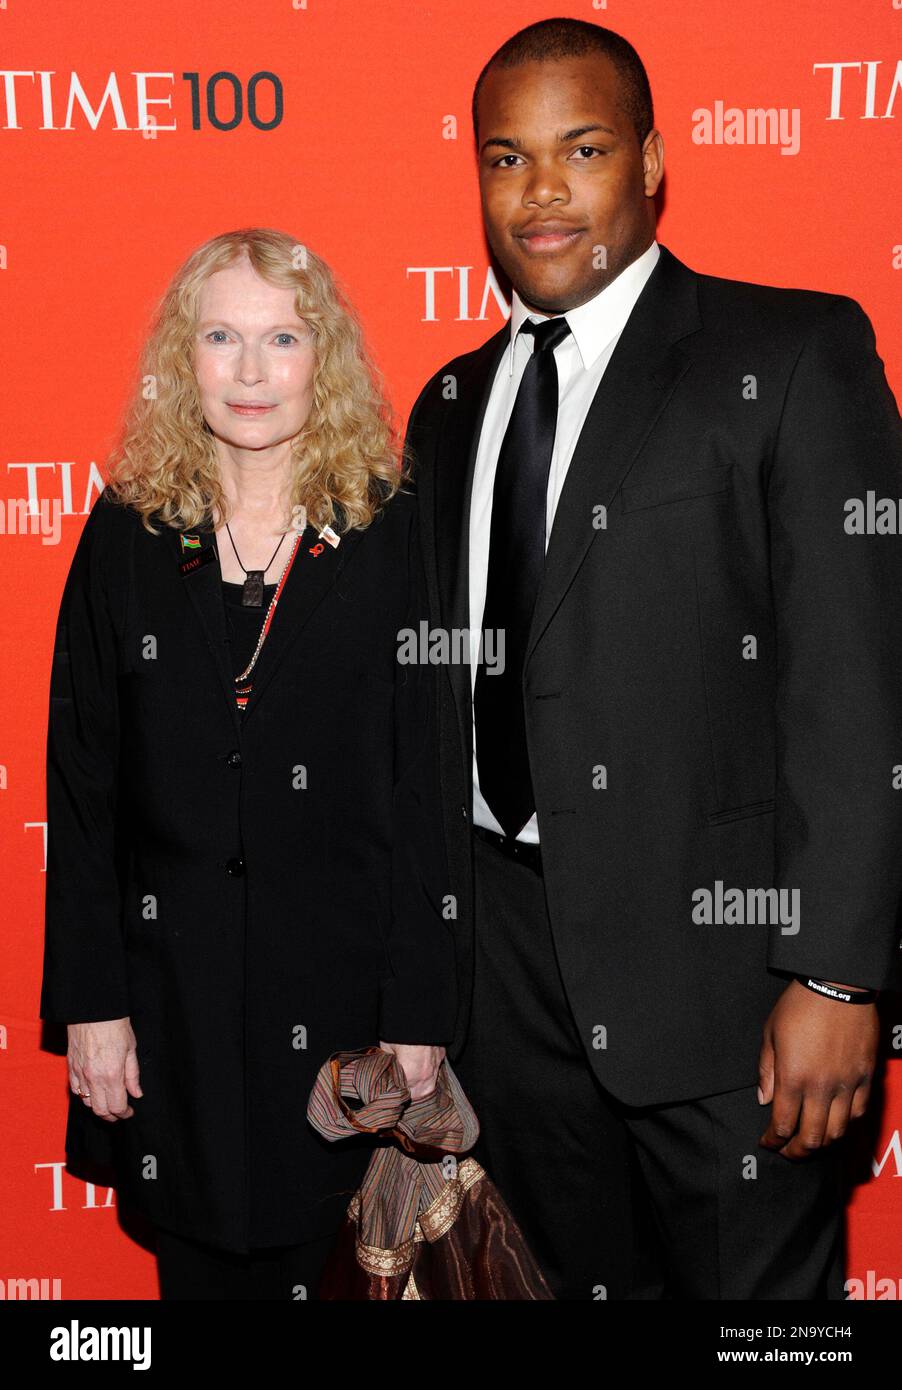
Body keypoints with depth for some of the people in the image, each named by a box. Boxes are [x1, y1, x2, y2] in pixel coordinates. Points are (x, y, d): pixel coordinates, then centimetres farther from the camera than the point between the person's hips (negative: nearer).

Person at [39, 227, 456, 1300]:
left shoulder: (392, 532, -4)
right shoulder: (128, 534, 1)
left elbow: (425, 787, -4)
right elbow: (80, 782, 2)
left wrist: (417, 1010, -6)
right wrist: (89, 1002, -2)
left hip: (341, 982, -1)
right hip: (171, 983, 2)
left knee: (333, 1258, 11)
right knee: (200, 1259, 14)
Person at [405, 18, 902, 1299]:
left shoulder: (792, 354, -5)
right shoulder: (452, 403, 13)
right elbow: (442, 687, 14)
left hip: (711, 949, -5)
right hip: (505, 961, 5)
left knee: (756, 1285, 9)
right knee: (568, 1276, 18)